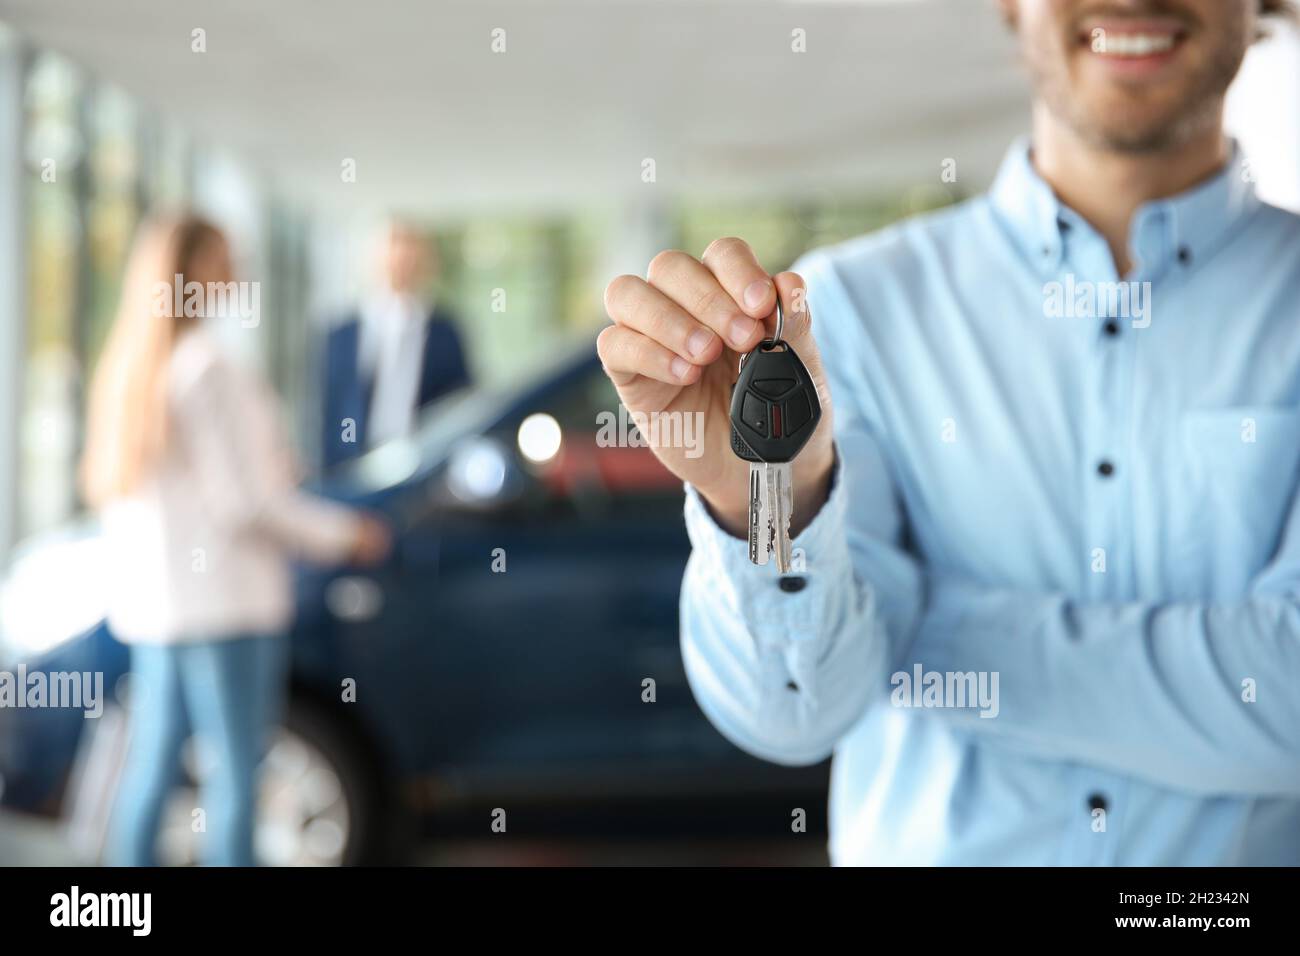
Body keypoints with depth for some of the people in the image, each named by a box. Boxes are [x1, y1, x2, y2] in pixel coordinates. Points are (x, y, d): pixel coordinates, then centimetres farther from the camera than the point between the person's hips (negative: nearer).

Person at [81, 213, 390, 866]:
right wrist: (344, 533, -6)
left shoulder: (126, 364, 9)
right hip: (220, 594, -8)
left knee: (152, 763, 13)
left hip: (147, 596, 8)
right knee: (233, 769, -3)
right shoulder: (206, 369, -16)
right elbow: (246, 501, -17)